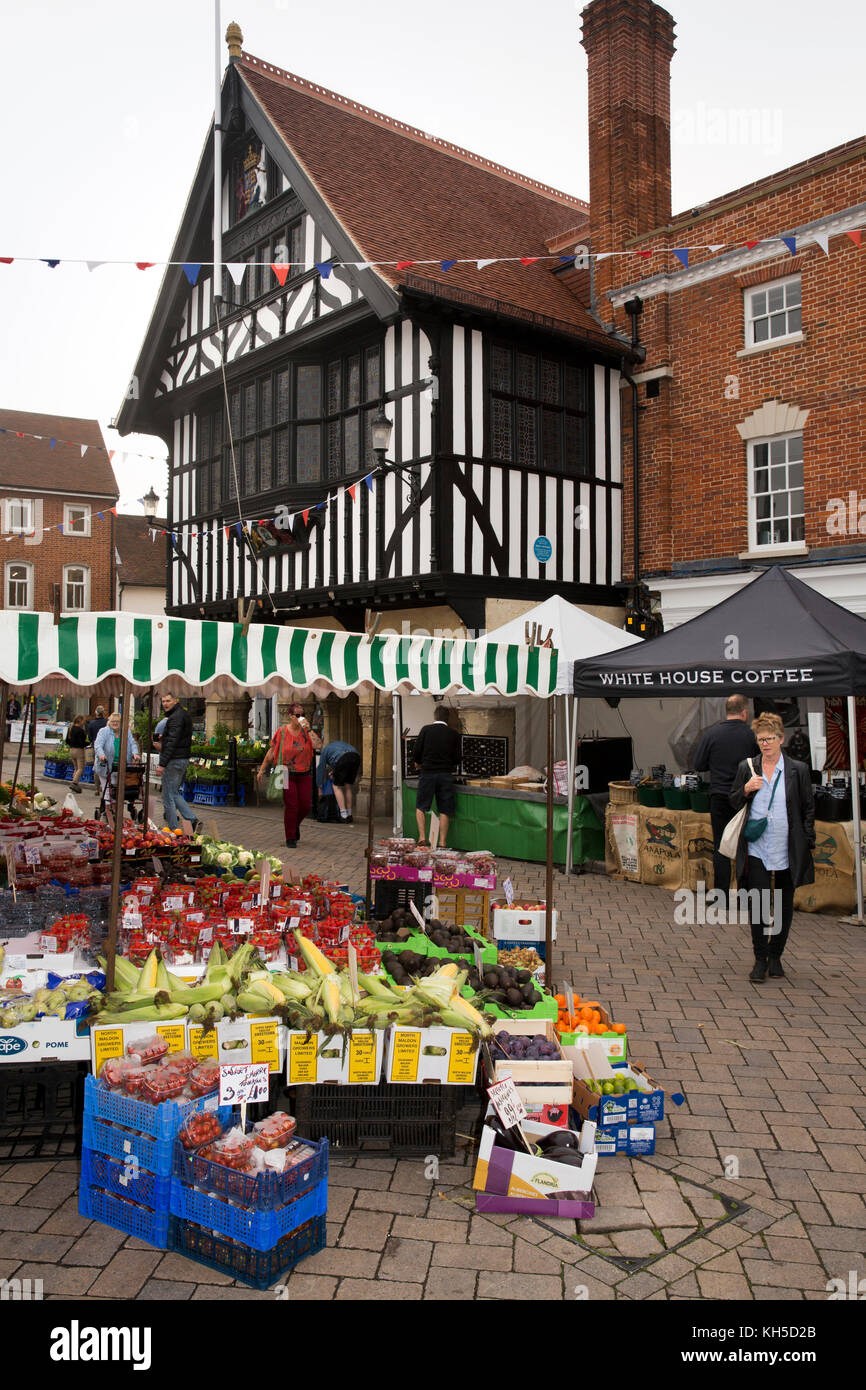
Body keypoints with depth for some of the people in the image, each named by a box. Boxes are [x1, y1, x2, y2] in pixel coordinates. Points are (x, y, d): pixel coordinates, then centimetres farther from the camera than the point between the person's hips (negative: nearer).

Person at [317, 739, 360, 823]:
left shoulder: (325, 749, 31)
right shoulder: (342, 744, 43)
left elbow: (321, 768, 32)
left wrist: (320, 786, 38)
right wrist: (334, 772, 43)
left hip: (343, 759, -5)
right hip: (356, 756, 5)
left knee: (337, 786, 10)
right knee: (348, 787, 18)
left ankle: (344, 816, 2)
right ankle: (349, 815, 20)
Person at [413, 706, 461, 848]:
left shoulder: (426, 729, 0)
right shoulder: (454, 734, 4)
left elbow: (417, 751, -1)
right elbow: (457, 758, 7)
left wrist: (418, 763, 20)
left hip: (428, 772, -1)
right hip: (446, 774, 1)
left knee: (420, 807, 13)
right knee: (444, 811, 6)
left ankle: (422, 837, 2)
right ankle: (442, 842, 4)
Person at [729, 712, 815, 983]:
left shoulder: (798, 770, 1)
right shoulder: (746, 768, 4)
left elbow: (808, 809, 5)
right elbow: (734, 803, 12)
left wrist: (808, 843, 1)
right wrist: (746, 790, -9)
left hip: (788, 851, 0)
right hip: (756, 849, 0)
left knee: (783, 905, 10)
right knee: (757, 903, -3)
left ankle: (775, 956, 25)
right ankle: (760, 959, 8)